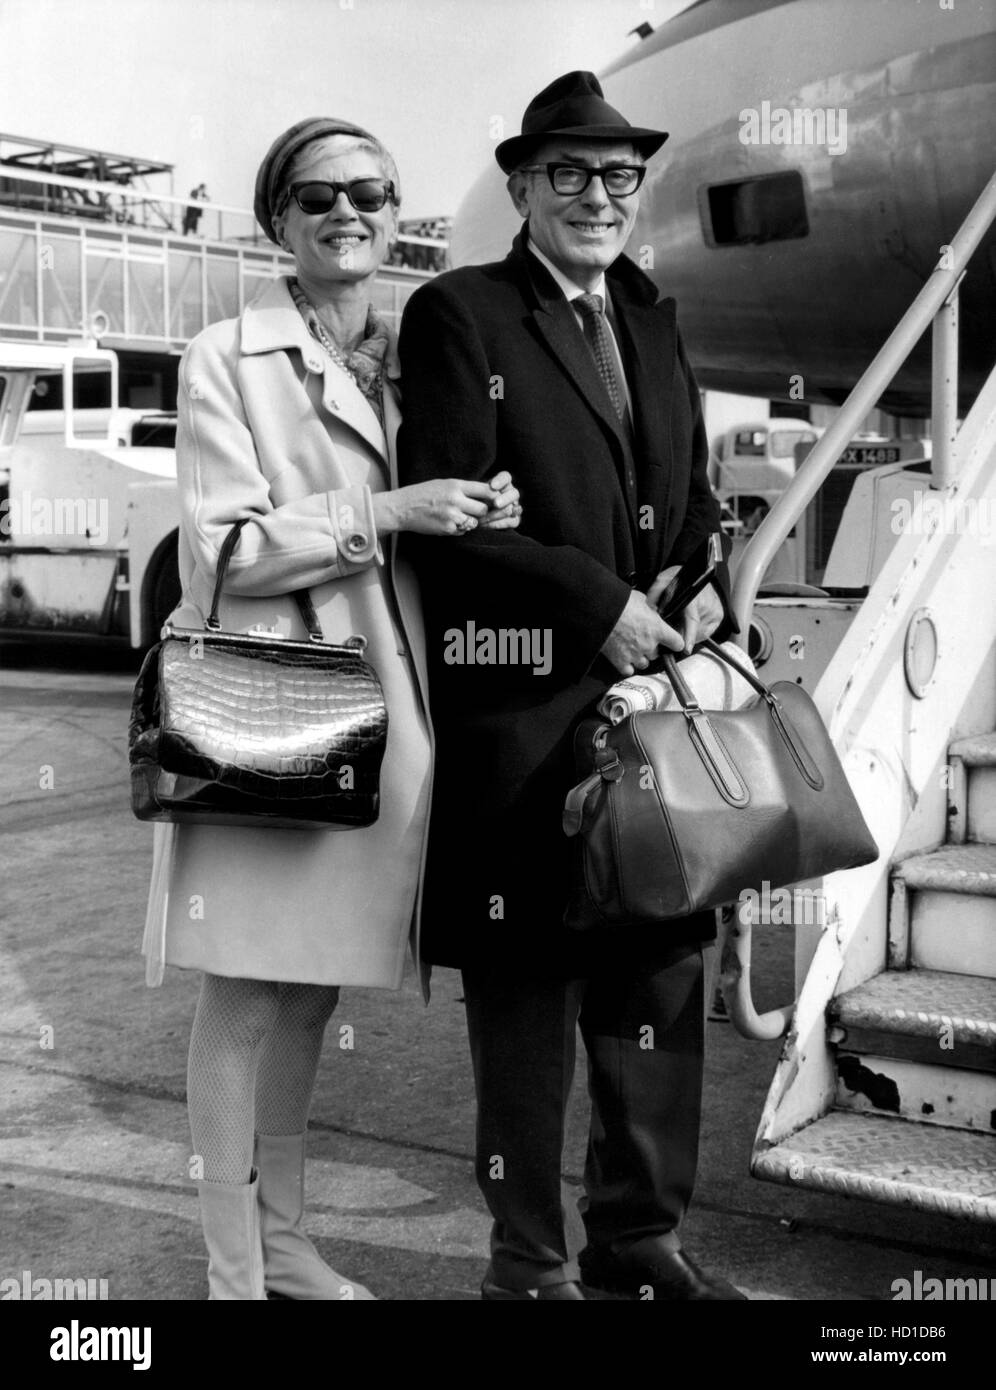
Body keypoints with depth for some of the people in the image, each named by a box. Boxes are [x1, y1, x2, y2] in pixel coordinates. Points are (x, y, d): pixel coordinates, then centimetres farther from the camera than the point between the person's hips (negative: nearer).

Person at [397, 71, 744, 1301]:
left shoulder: (655, 324, 18)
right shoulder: (457, 313, -1)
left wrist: (704, 587, 1)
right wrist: (598, 603, -15)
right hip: (520, 706, -6)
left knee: (659, 971, 10)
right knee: (523, 986, 4)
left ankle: (642, 1236, 25)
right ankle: (530, 1258, 18)